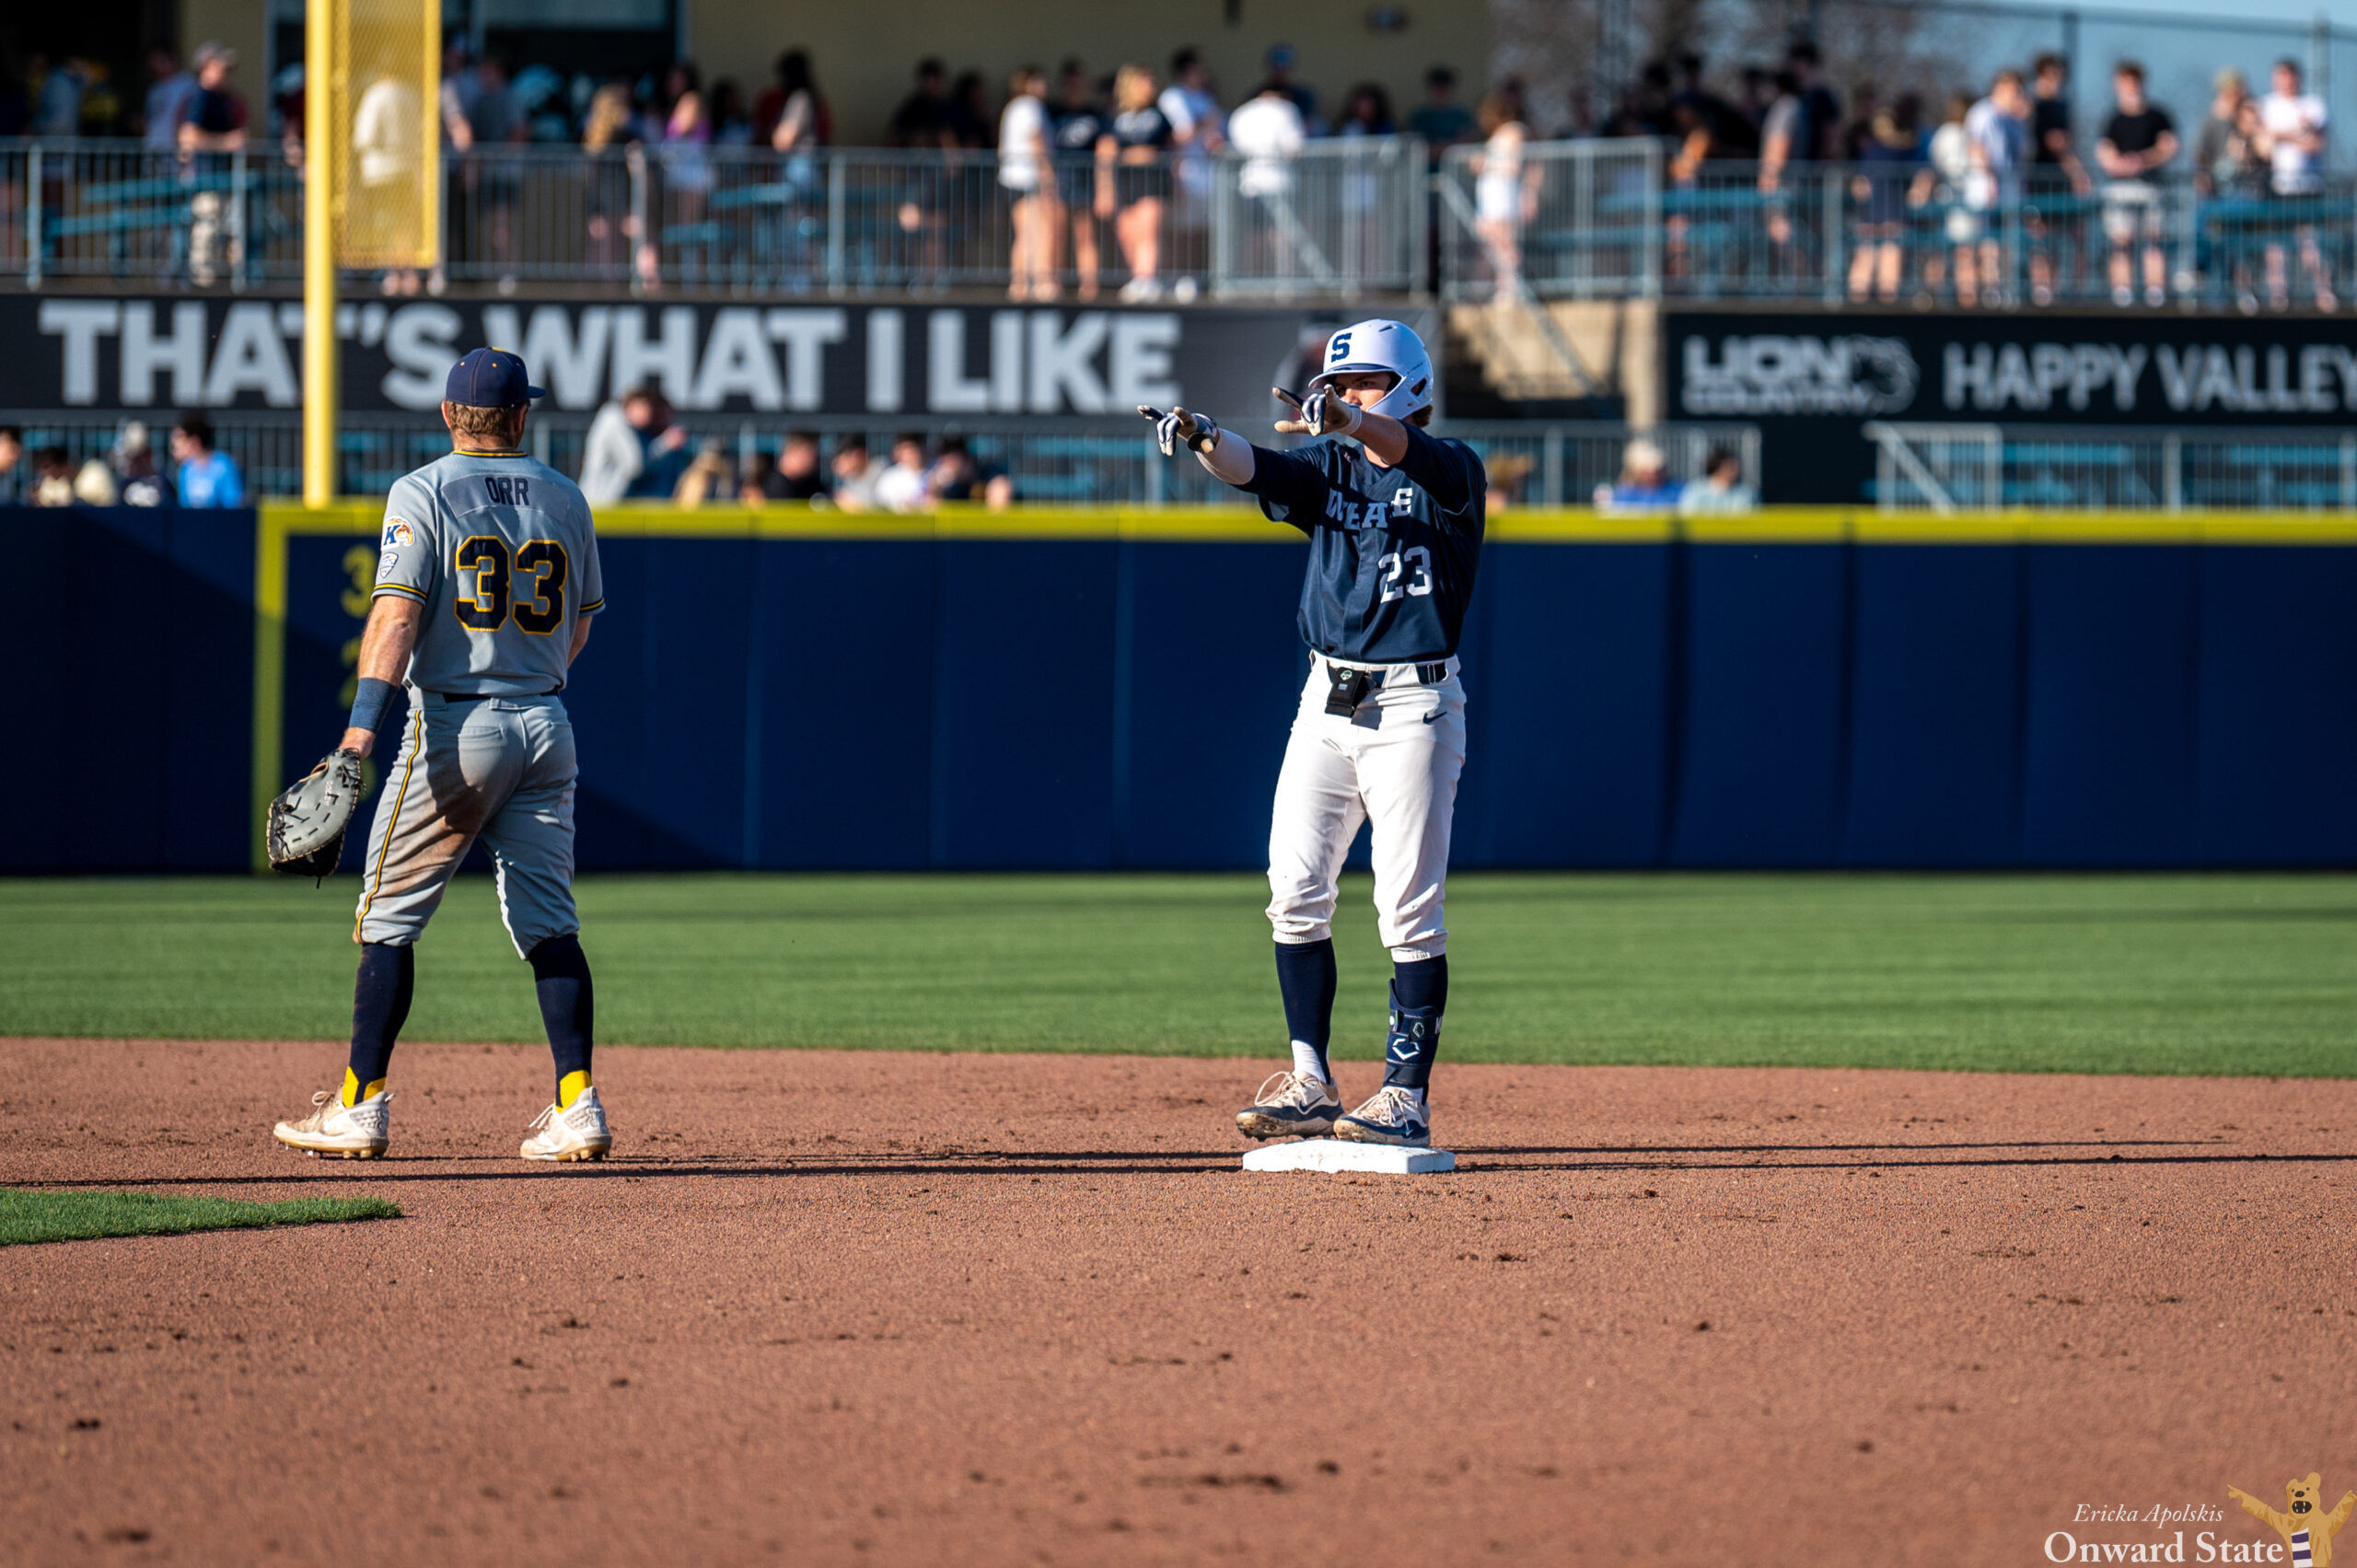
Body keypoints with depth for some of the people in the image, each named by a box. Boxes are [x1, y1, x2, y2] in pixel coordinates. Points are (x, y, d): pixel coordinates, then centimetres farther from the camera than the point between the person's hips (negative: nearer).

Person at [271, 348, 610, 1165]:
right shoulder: (565, 500, 8)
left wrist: (363, 720, -26)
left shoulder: (422, 493, -6)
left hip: (454, 725, -4)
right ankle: (577, 1105, -3)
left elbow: (396, 612, -18)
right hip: (546, 725, 4)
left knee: (390, 914, 4)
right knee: (548, 921, 6)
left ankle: (360, 1106, 2)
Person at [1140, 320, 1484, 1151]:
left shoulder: (1453, 474, -4)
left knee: (1410, 909, -5)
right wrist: (1202, 438, -31)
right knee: (1296, 892, 1)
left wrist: (1344, 421, -48)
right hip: (1327, 699, 6)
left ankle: (1407, 1097, -2)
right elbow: (1250, 466, -8)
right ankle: (1310, 1083, 7)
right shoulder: (1328, 467, 10)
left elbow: (1406, 449, -28)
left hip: (1415, 707, -6)